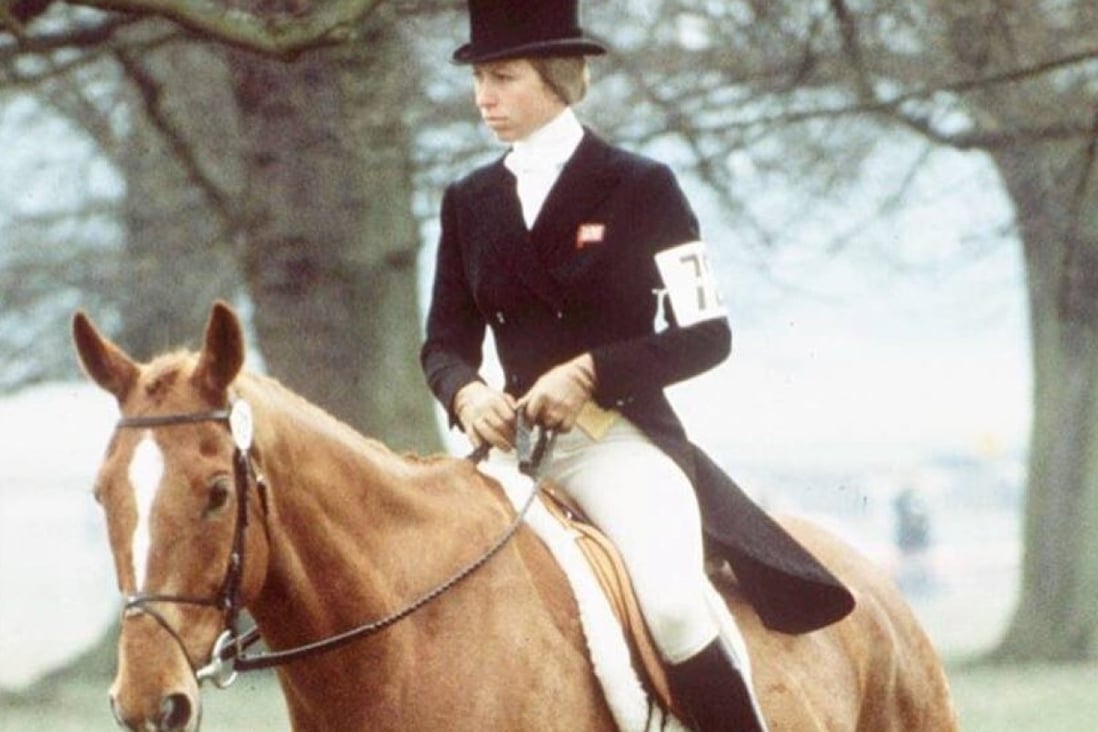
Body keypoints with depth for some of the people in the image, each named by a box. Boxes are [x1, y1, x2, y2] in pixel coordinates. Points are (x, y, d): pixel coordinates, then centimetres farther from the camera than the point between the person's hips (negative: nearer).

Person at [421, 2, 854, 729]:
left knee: (676, 605, -29)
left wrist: (591, 371, -18)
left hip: (622, 436, -5)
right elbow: (446, 340, 13)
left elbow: (705, 334, -5)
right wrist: (465, 393, -11)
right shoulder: (469, 203, 12)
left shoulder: (639, 187, -2)